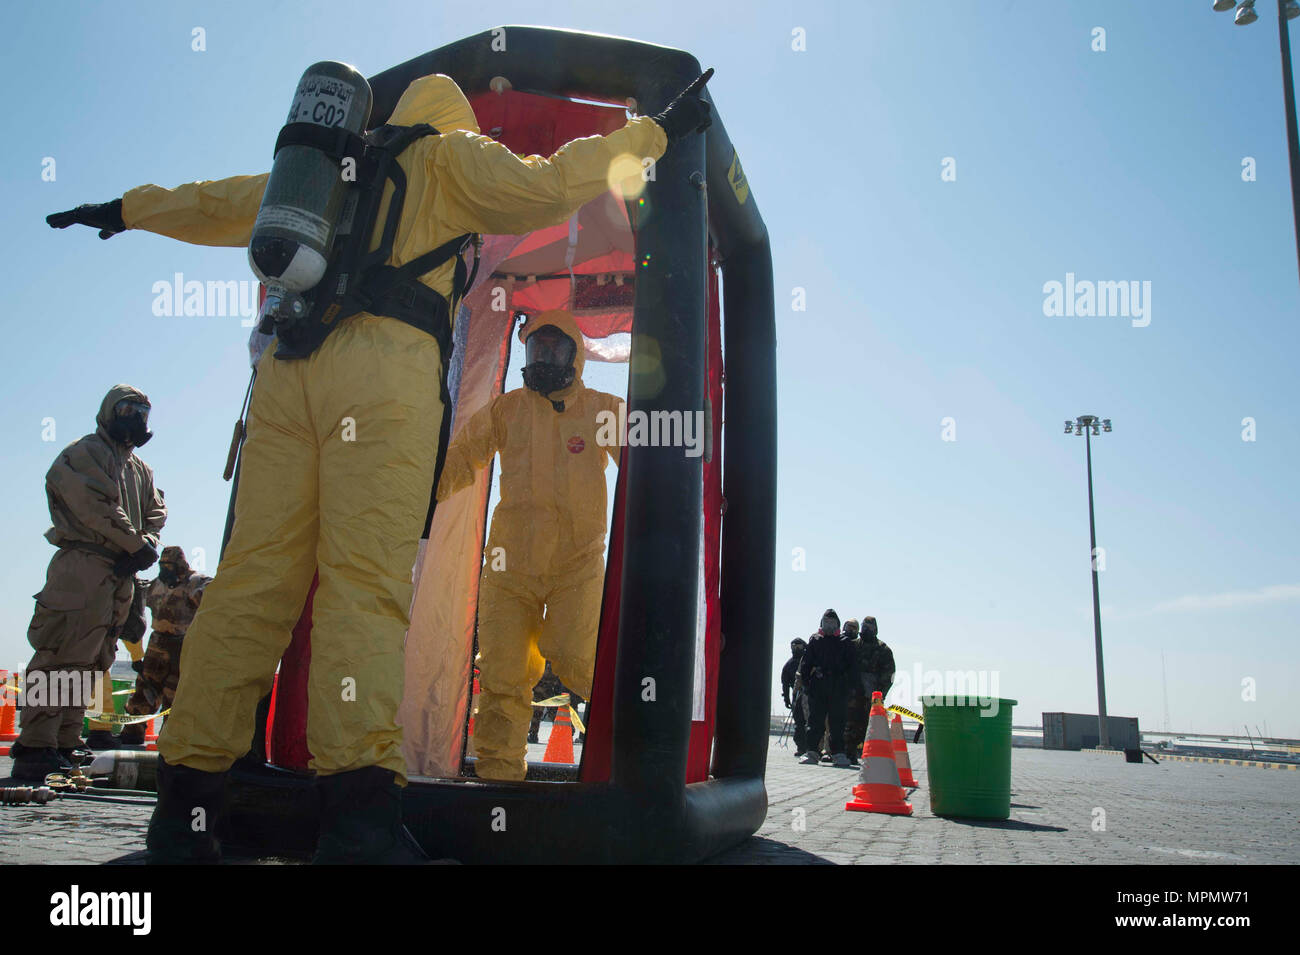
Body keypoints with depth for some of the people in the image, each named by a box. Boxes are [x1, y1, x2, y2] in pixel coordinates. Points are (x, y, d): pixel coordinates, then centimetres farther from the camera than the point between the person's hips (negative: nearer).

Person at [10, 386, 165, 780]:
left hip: (121, 575, 8)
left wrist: (146, 548, -3)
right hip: (83, 567, -8)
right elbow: (97, 506, -12)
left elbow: (156, 511, 18)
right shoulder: (86, 452, 2)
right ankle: (35, 748, -17)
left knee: (89, 663, 6)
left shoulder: (140, 468, 27)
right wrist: (137, 544, -10)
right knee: (63, 655, -15)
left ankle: (64, 747, 10)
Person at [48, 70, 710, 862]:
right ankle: (360, 810, -23)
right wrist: (656, 133, 14)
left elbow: (216, 204, 40)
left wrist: (127, 210, 56)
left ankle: (186, 798, 0)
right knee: (368, 578, -15)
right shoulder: (451, 157, 18)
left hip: (290, 364, 5)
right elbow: (547, 186, 5)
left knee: (257, 575, 0)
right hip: (387, 366, -5)